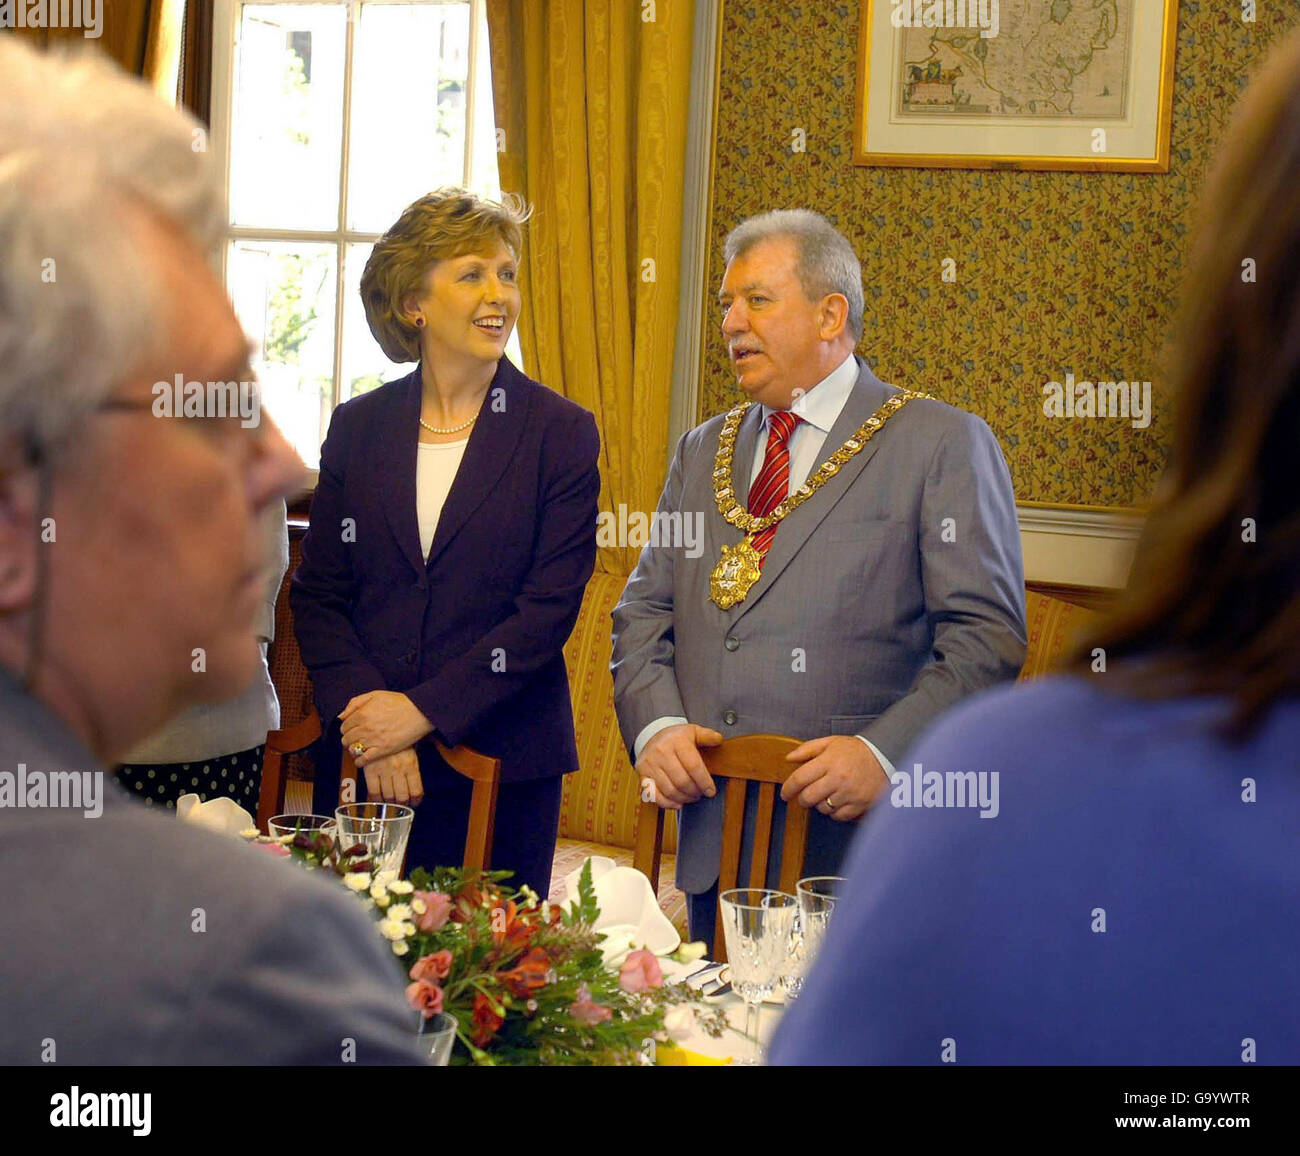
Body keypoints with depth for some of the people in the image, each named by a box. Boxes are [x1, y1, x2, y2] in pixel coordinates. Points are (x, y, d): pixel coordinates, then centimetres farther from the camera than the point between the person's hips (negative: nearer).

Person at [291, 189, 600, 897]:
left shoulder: (561, 433, -1)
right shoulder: (357, 427, 8)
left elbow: (550, 607, -7)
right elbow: (316, 595, 5)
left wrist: (422, 709, -13)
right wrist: (367, 720, -10)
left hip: (501, 766, -2)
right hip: (363, 764, 2)